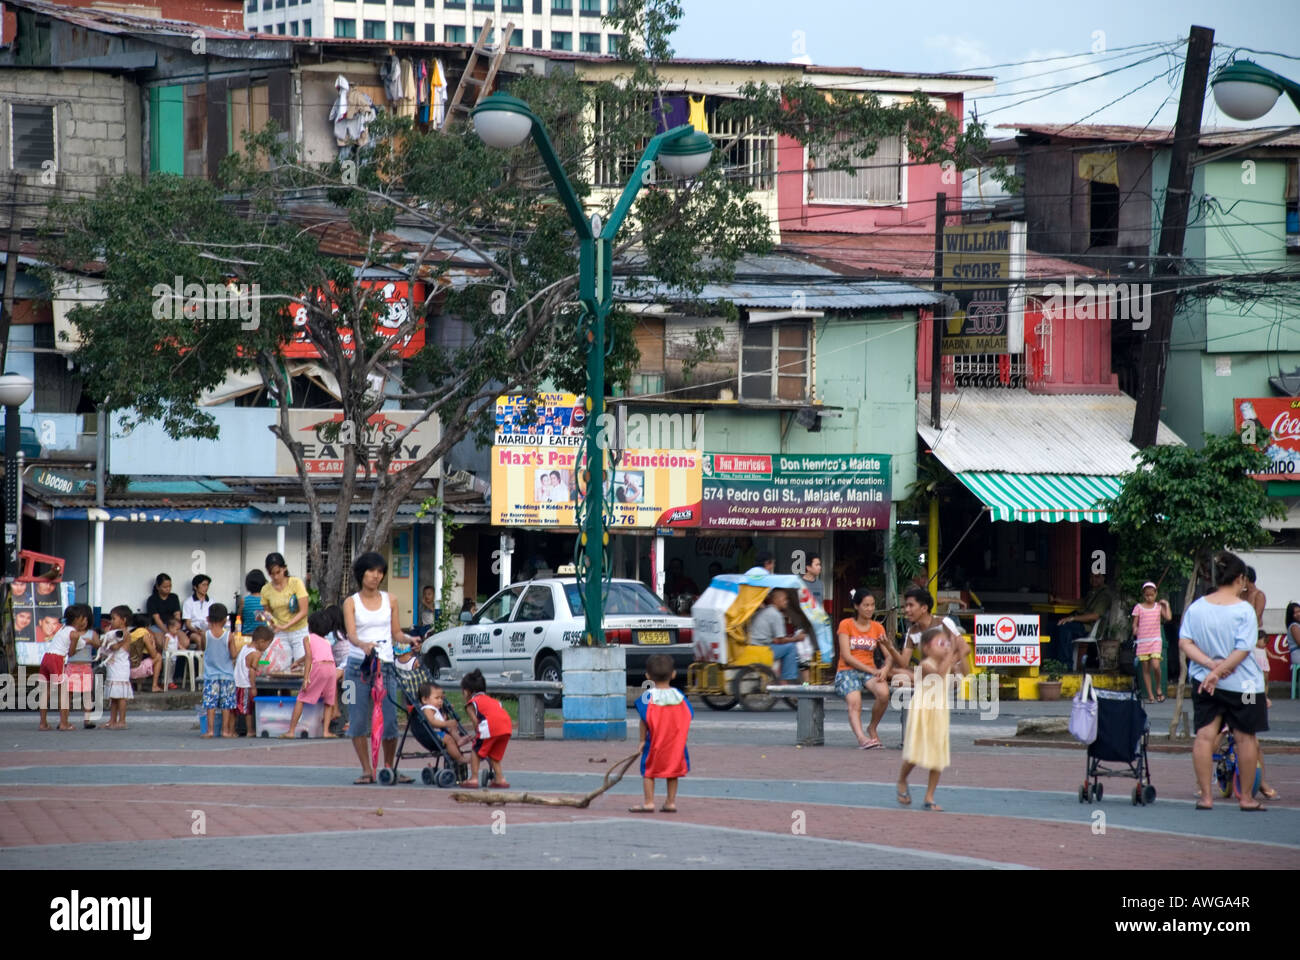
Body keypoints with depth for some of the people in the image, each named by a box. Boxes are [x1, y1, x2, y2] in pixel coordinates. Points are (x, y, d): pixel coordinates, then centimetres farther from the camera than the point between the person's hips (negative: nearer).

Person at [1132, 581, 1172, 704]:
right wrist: (1135, 629, -16)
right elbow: (1135, 623, 5)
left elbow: (1168, 617, -7)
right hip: (1142, 641, 1)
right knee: (1145, 668, 1)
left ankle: (1159, 689, 5)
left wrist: (1166, 605, -3)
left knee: (1155, 665, -18)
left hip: (1155, 640, -1)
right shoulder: (1138, 608, 5)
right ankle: (1150, 695, 7)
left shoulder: (1158, 607, 7)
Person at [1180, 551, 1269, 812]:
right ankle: (1246, 798, 13)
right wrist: (1219, 670, -16)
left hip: (1204, 683, 4)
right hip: (1241, 683, -4)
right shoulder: (1244, 609, -12)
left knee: (1205, 736, 4)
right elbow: (1243, 650, -17)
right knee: (1246, 737, 7)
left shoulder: (1196, 607, 0)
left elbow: (1184, 643, -5)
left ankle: (1205, 795, 1)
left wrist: (1211, 664, -11)